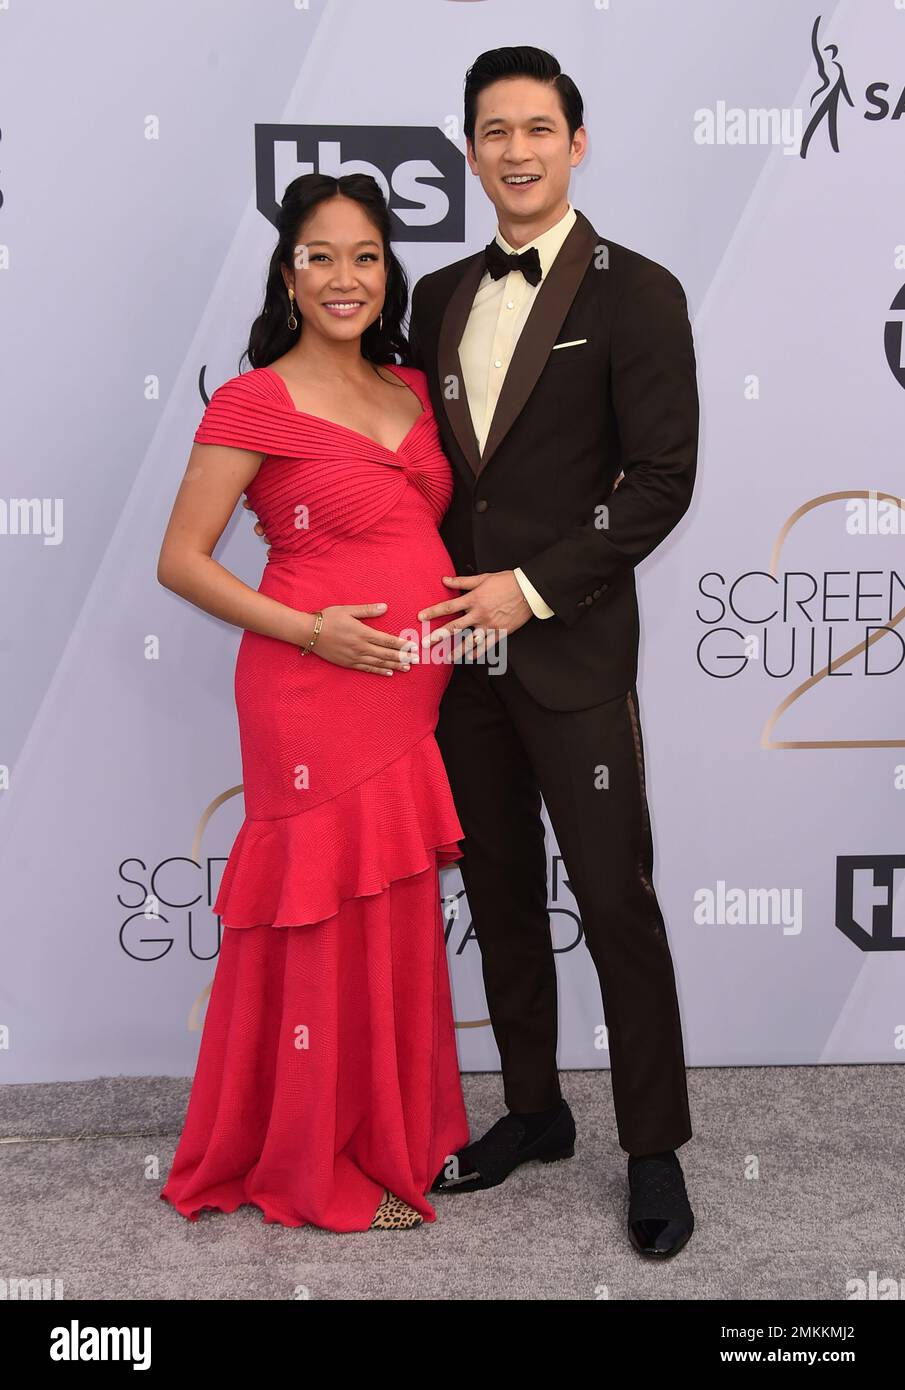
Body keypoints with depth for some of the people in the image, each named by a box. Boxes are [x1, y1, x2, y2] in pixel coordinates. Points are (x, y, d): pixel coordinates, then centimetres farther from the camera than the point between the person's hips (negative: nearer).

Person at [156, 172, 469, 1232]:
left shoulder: (413, 390, 12)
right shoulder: (254, 405, -8)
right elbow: (180, 561, -7)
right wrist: (305, 629, -17)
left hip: (410, 695, 7)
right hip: (316, 695, -6)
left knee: (400, 916, 15)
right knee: (332, 918, 3)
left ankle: (396, 1127, 35)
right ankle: (323, 1166, 23)